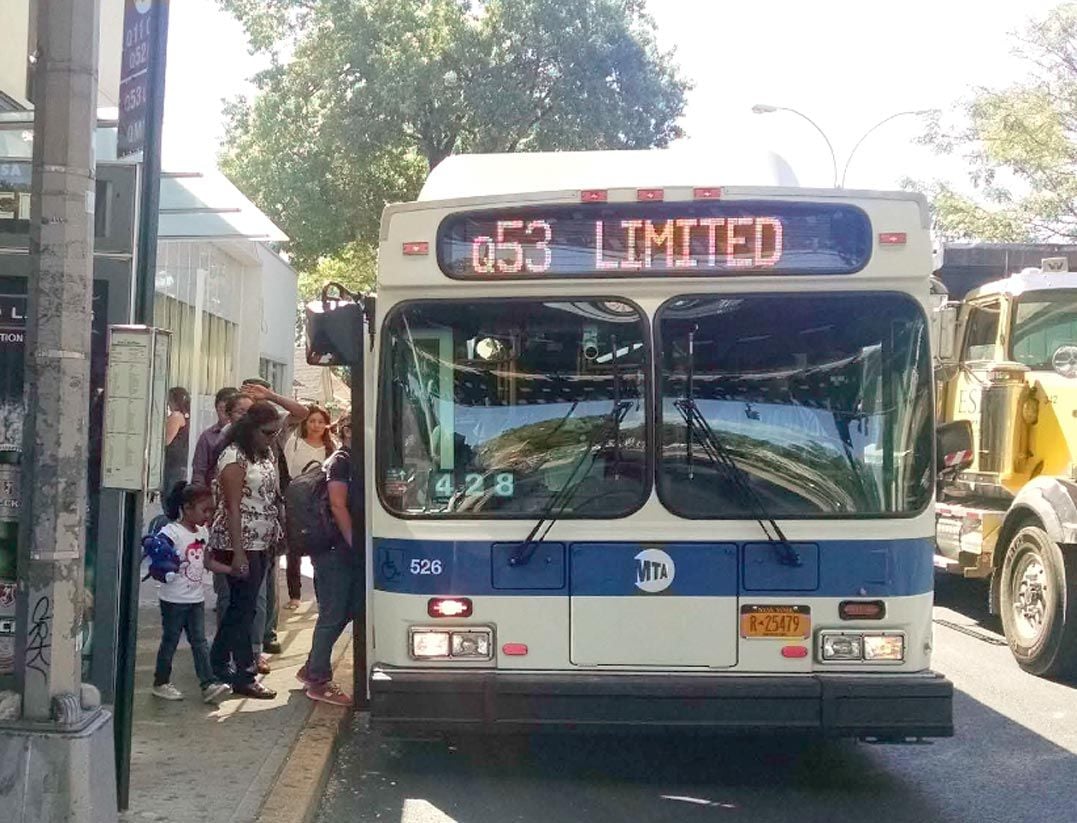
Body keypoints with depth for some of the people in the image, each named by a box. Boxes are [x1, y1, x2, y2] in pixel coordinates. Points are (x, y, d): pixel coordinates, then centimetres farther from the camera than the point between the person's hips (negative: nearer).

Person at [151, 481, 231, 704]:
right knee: (170, 641, 5)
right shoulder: (171, 532, -15)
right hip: (174, 599, -6)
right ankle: (161, 683, 19)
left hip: (196, 598, 6)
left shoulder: (203, 532, 8)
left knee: (199, 641, 4)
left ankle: (208, 683, 1)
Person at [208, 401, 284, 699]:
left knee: (241, 605, 14)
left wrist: (277, 537, 10)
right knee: (244, 607, -4)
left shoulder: (267, 454, 12)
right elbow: (232, 507, -17)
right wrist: (238, 553, -21)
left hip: (261, 543, 8)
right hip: (239, 543, -8)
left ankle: (218, 665, 25)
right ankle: (244, 678, 2)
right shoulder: (235, 457, -14)